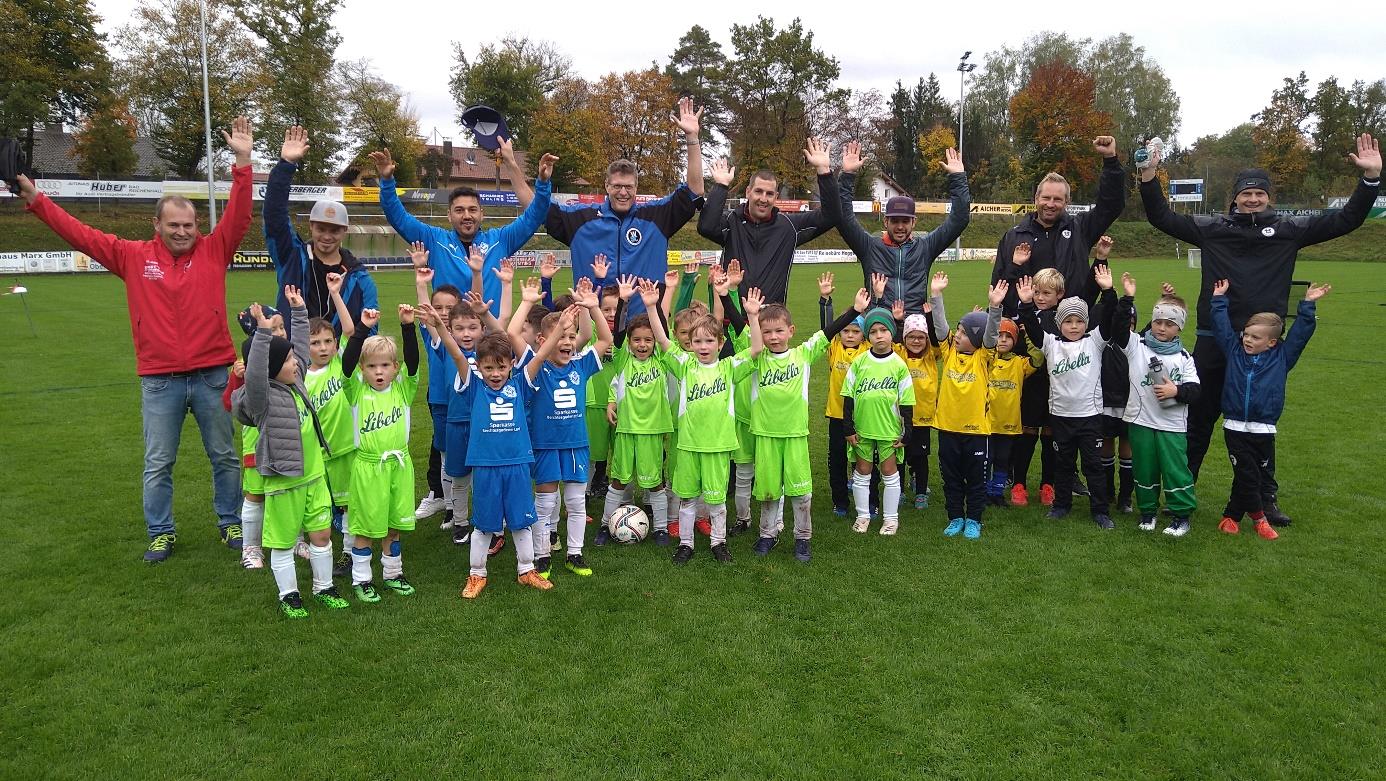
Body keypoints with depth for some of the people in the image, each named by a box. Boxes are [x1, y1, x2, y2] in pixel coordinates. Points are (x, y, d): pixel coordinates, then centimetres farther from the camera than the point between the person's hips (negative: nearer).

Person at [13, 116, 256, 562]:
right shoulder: (133, 256, 3)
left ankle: (230, 522, 27)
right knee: (157, 463, 10)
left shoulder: (213, 251, 0)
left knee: (225, 456, 11)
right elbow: (80, 235, 6)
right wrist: (35, 199, 1)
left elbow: (239, 215, -8)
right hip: (159, 381, 1)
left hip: (213, 375, -1)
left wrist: (243, 162, -17)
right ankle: (161, 534, 24)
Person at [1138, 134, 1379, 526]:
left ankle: (1267, 496, 24)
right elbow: (1162, 217, 5)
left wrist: (1370, 178, -1)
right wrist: (1150, 177, -7)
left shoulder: (1289, 229, 7)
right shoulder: (1211, 227, 4)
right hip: (1213, 340, -1)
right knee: (1199, 419, 9)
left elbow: (1344, 220, 9)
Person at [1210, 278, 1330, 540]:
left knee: (1261, 475, 7)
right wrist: (1220, 300, 10)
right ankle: (1258, 517, 12)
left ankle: (1231, 516, 17)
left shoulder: (1281, 357, 5)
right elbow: (1222, 326, 9)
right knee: (1247, 475, -4)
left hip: (1264, 430, 1)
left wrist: (1308, 305, 0)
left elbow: (1300, 333, 3)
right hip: (1235, 427, -1)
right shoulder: (1234, 350, 4)